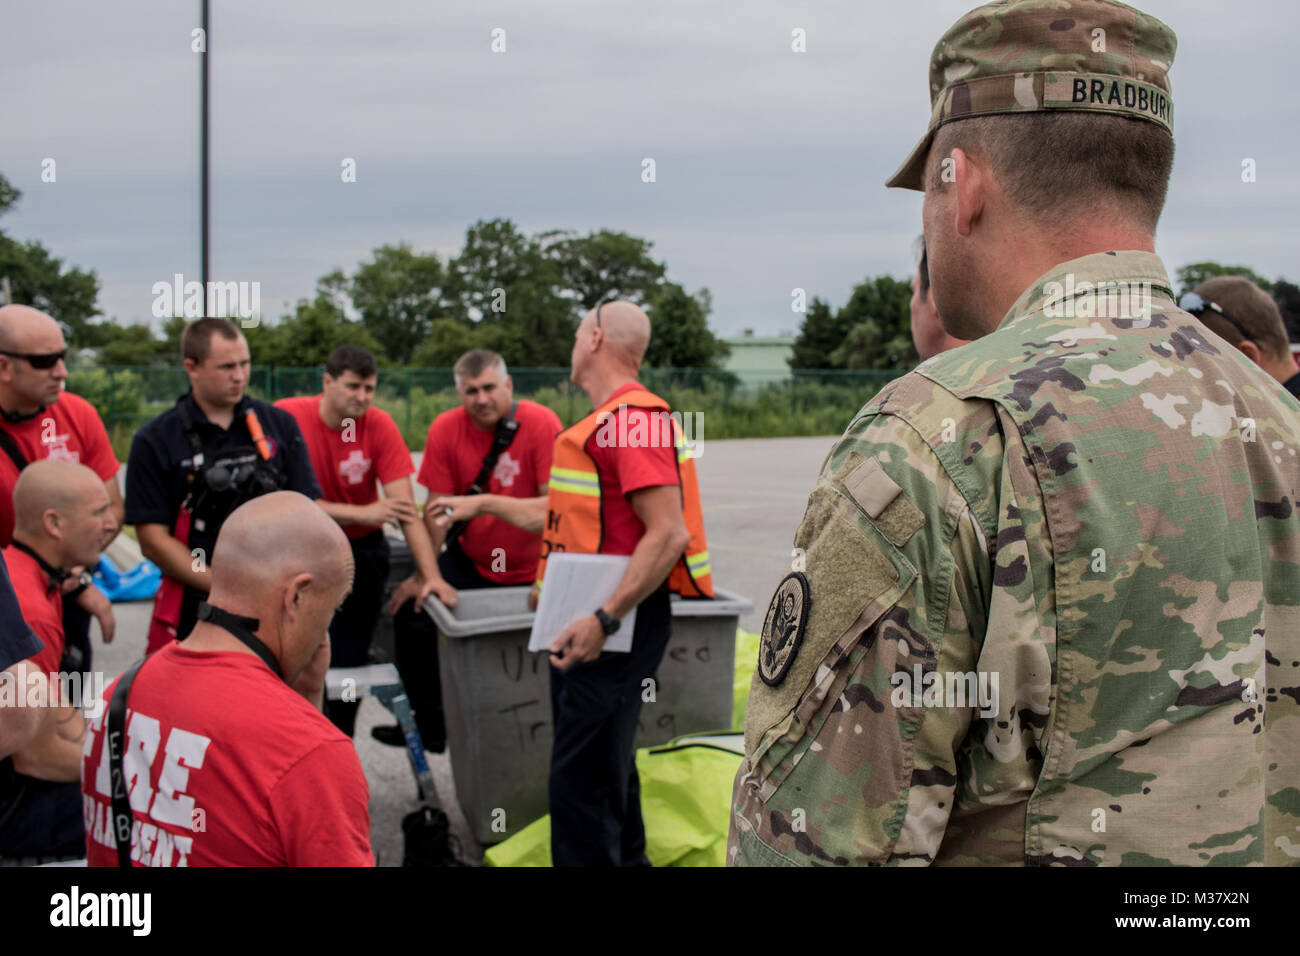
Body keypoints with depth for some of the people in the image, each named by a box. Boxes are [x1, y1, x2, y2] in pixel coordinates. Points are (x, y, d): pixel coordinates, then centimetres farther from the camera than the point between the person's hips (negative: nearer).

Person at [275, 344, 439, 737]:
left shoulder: (379, 425, -13)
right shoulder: (287, 418, -17)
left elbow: (405, 507, -16)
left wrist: (430, 576, -24)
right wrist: (360, 513, -26)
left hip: (360, 548, 1)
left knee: (348, 659, 1)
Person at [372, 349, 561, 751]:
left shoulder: (542, 424, -17)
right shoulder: (446, 430, -7)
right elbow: (436, 507, -5)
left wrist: (485, 503, -29)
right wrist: (427, 574, -10)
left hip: (532, 569, -3)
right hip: (469, 562, 3)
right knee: (412, 610, -9)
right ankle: (429, 726, 8)